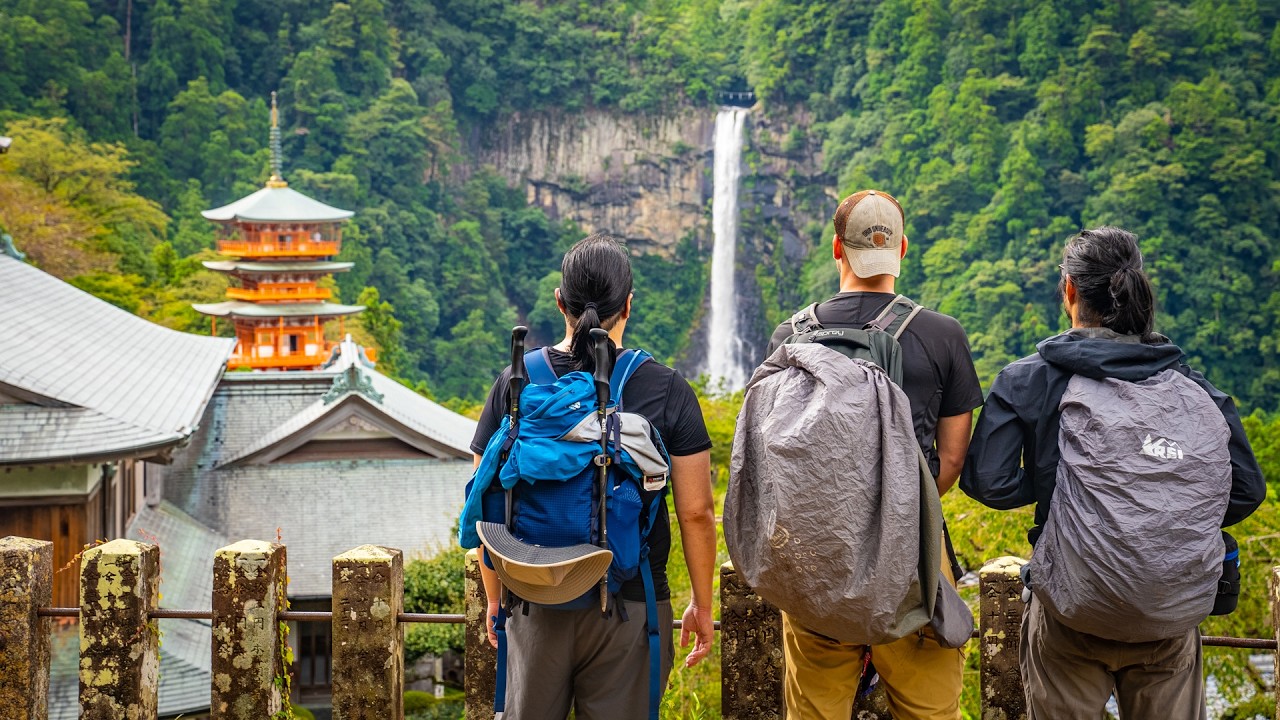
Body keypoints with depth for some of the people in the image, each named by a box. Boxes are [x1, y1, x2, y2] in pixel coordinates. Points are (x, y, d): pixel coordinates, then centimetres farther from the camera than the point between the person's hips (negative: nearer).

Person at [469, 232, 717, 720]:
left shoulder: (513, 384, -2)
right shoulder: (667, 391, -6)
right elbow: (696, 514, -5)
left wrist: (495, 598, 15)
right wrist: (702, 605, 7)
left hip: (536, 604, 2)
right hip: (630, 606, -2)